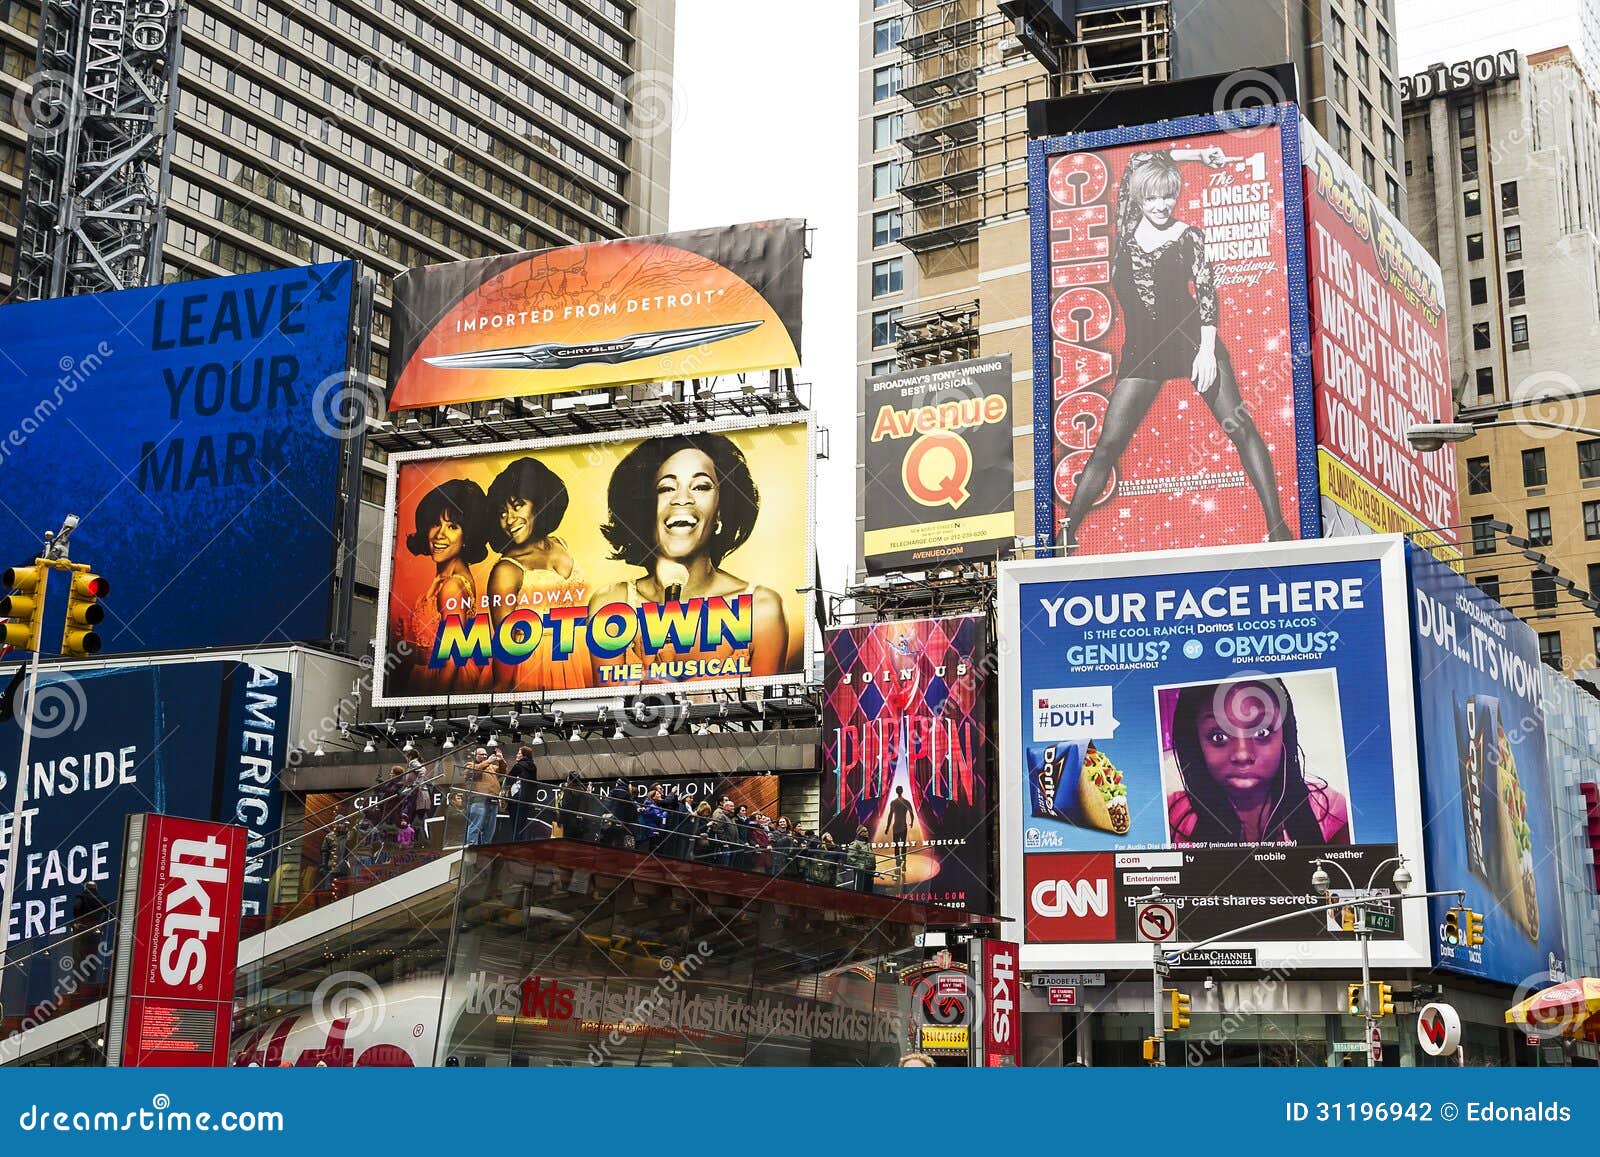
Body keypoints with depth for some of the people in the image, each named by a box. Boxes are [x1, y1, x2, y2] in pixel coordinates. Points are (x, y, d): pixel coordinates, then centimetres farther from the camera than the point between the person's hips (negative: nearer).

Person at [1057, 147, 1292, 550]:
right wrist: (1195, 154, 20)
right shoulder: (1127, 227, 9)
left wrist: (1207, 348, -14)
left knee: (1238, 426, -12)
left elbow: (1207, 292, -1)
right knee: (1107, 446, -1)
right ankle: (1067, 532, 4)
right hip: (1142, 350, 2)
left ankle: (1277, 524, -13)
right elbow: (1138, 159, 17)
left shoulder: (1188, 236, 4)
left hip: (1191, 339, -2)